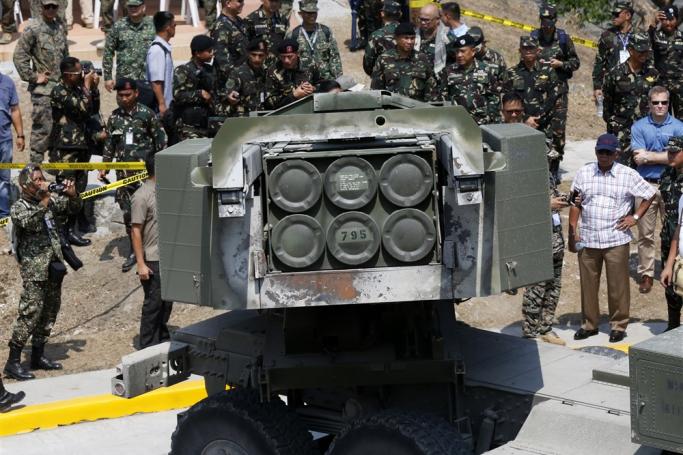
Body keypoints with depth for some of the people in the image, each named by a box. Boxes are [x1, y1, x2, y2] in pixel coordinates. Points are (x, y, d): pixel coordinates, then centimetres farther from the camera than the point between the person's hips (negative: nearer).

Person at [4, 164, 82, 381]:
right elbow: (30, 223, -25)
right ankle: (13, 361, -9)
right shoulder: (19, 207, -6)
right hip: (34, 269, -7)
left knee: (49, 312, 13)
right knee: (30, 313, -12)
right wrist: (44, 200, -29)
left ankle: (38, 356, 24)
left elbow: (73, 208, 19)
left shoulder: (52, 201, 12)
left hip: (54, 267, 7)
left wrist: (72, 194, -1)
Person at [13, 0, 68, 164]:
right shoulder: (33, 29, -9)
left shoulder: (60, 27, 12)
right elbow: (19, 56, -12)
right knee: (43, 127, -8)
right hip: (43, 89, -7)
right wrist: (33, 77, -12)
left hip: (61, 87, 7)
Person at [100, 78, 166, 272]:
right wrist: (104, 167, 7)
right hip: (124, 172, 4)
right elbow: (109, 144, 15)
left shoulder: (146, 114, -4)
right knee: (127, 212, 7)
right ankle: (134, 251, 19)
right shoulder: (114, 117, 9)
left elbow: (160, 140, 0)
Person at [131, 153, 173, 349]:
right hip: (152, 260, -7)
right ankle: (148, 346, 9)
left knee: (166, 301, 14)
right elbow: (136, 232, -15)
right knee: (153, 303, -1)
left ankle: (162, 339, 29)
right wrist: (141, 264, -17)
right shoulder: (142, 196, -15)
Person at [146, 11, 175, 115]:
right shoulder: (157, 50, -18)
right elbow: (156, 82, -21)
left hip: (166, 104, 9)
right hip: (159, 107, -9)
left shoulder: (165, 48, 10)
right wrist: (161, 104, -21)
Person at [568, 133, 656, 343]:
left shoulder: (628, 175, -1)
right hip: (587, 239, 2)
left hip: (616, 240, -2)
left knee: (618, 285, 2)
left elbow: (650, 194, 9)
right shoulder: (584, 173, 5)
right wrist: (572, 232, 3)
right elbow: (575, 204, 9)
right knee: (588, 284, 9)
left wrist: (635, 217, 1)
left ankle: (619, 325, 15)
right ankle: (589, 323, 22)